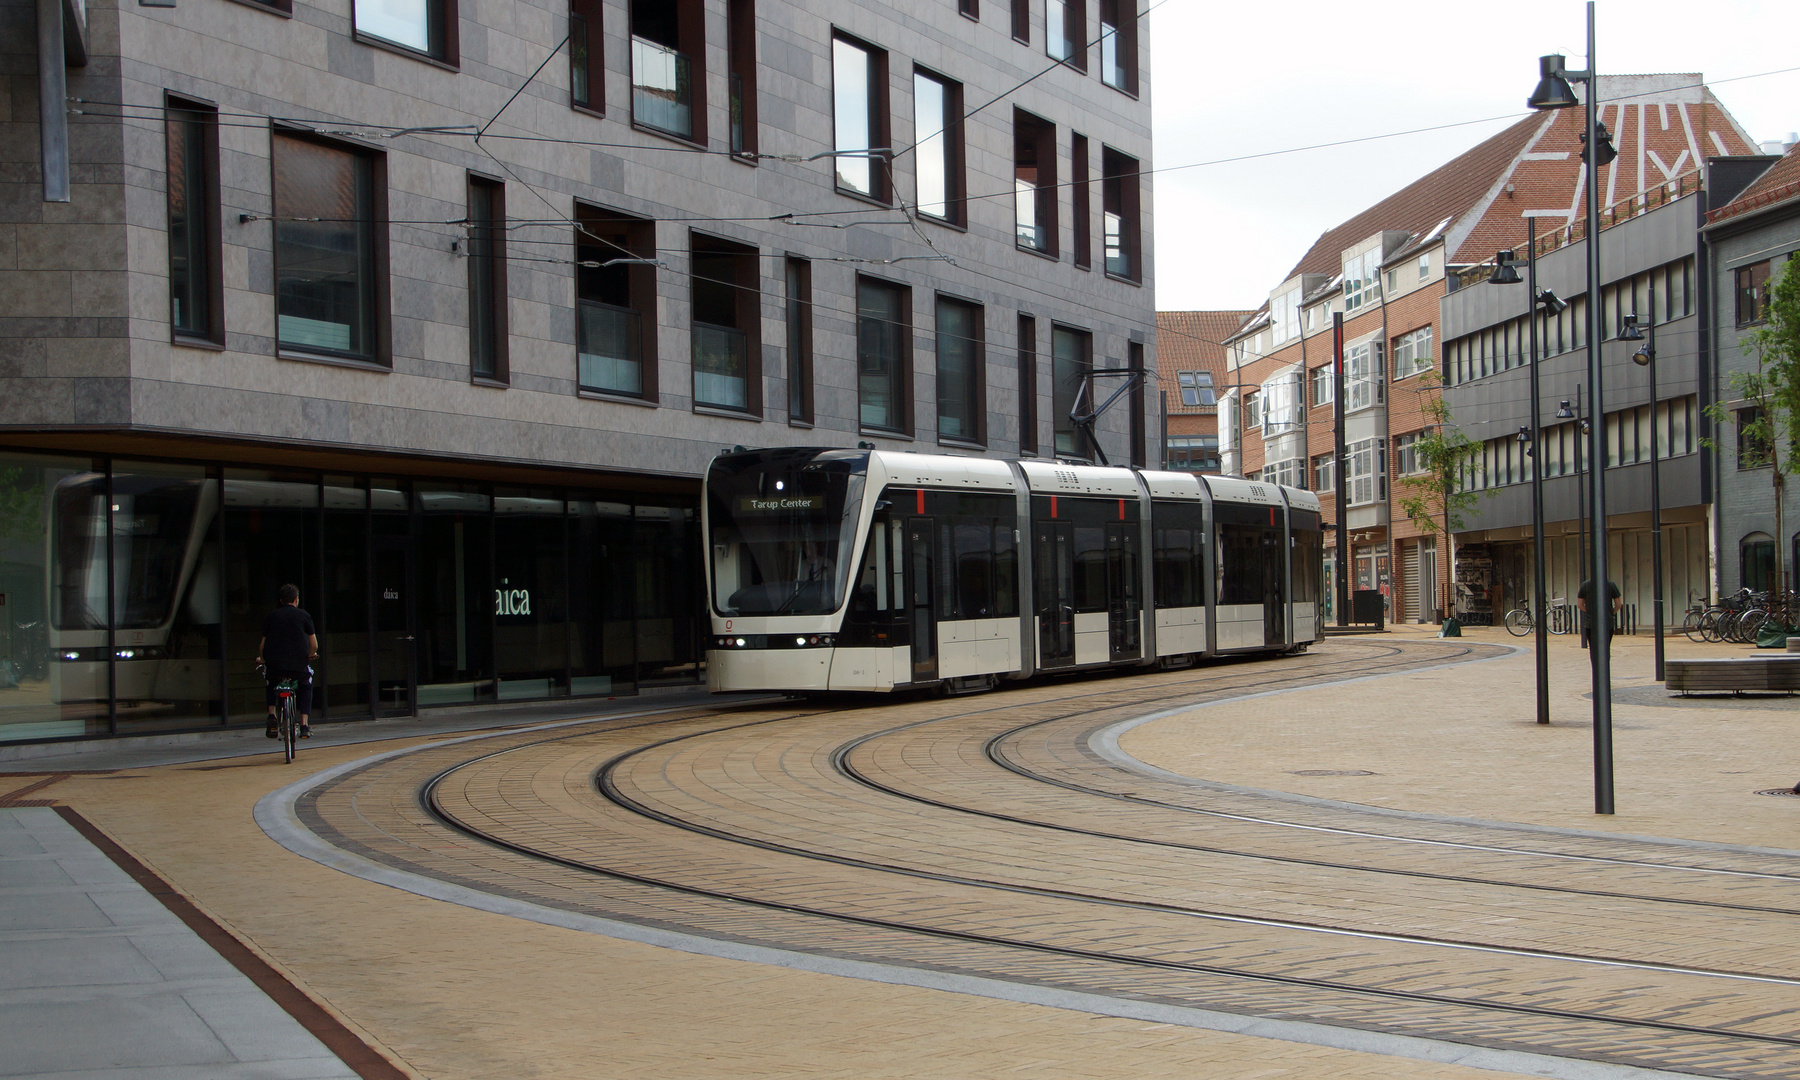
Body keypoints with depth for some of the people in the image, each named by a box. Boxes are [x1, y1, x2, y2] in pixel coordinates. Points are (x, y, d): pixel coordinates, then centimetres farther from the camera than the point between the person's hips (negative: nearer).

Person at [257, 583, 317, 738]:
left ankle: (271, 713, 10)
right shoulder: (304, 615, 8)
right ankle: (304, 724, 14)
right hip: (298, 666, -1)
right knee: (306, 685, 28)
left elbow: (262, 645, 9)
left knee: (269, 682, 33)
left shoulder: (271, 616, 11)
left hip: (274, 665, 1)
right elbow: (314, 645, 8)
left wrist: (261, 659, 28)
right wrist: (311, 655, 29)